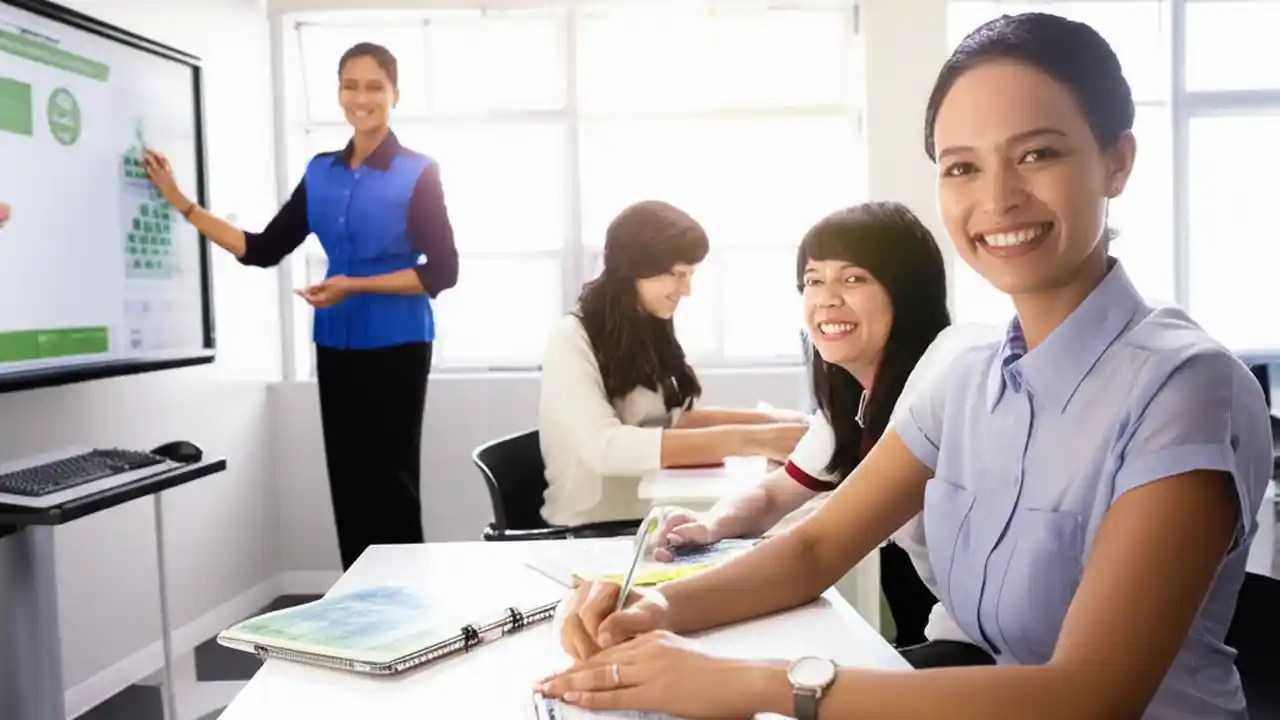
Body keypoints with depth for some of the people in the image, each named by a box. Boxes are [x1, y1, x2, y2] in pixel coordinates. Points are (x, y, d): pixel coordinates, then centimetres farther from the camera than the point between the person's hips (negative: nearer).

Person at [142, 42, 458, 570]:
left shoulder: (417, 174, -6)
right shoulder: (320, 174, 8)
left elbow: (442, 271, -10)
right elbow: (264, 250, 9)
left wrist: (355, 286, -17)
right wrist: (180, 203, 7)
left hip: (394, 348, -5)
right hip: (336, 346, 5)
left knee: (390, 484, -2)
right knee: (347, 484, 10)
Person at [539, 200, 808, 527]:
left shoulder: (650, 331, 11)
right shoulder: (571, 339, -13)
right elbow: (605, 448, -28)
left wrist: (767, 421, -2)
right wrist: (747, 440, -32)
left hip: (647, 521, 7)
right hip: (587, 532, -7)